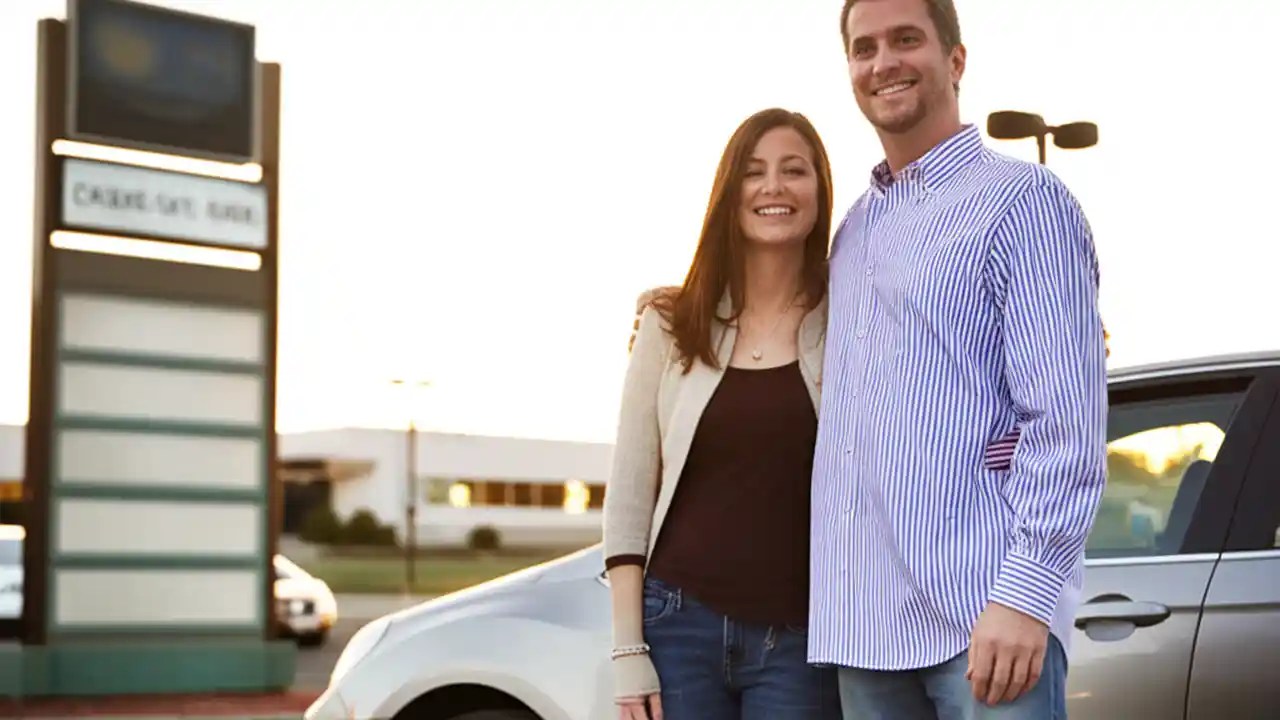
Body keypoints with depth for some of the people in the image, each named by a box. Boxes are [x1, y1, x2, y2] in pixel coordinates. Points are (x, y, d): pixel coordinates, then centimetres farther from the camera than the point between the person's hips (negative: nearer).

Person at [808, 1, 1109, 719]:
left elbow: (1067, 420, -10)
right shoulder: (854, 230, 20)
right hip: (862, 618, 6)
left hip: (983, 609, -6)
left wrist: (1025, 593, -19)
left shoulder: (1021, 198, -1)